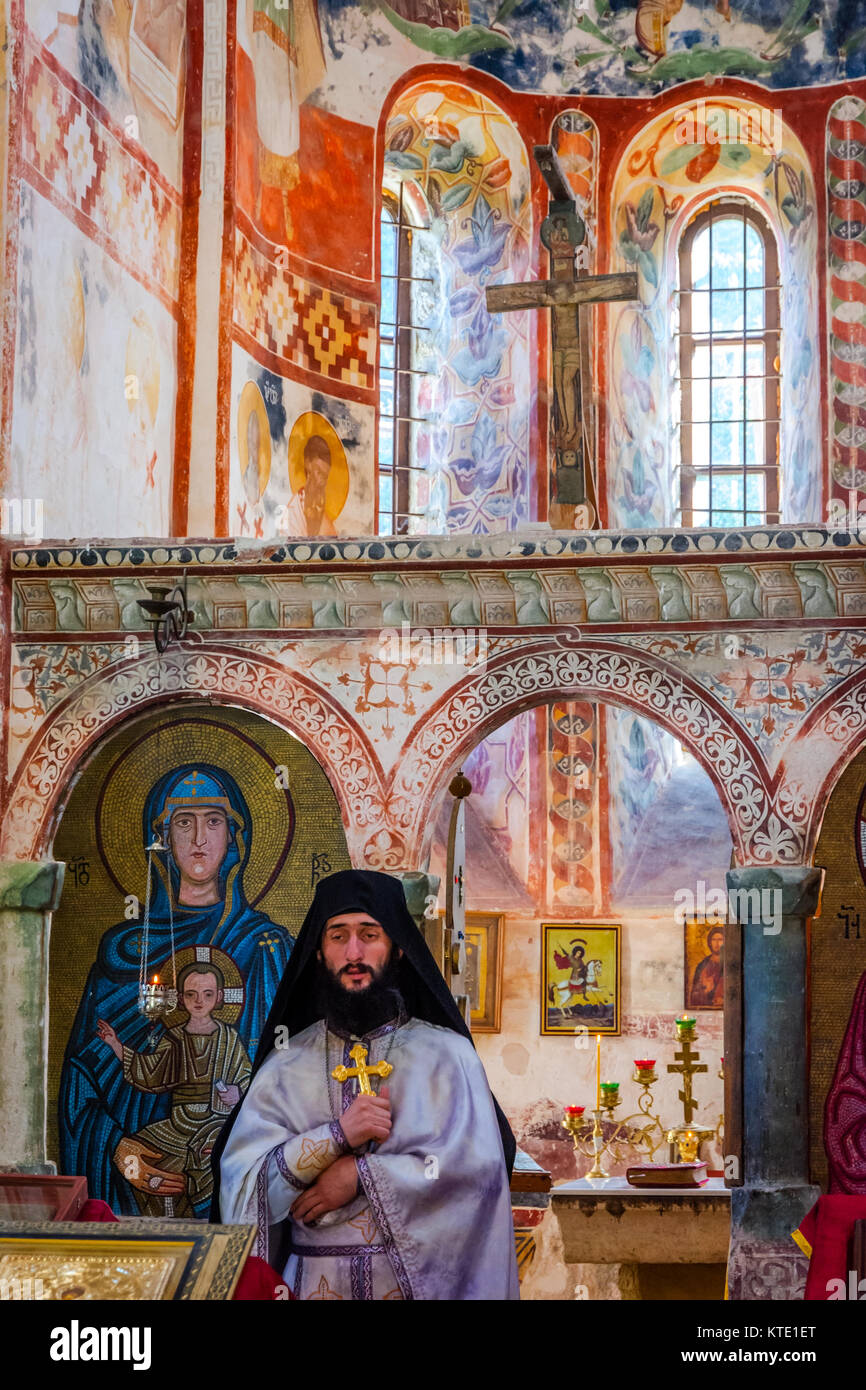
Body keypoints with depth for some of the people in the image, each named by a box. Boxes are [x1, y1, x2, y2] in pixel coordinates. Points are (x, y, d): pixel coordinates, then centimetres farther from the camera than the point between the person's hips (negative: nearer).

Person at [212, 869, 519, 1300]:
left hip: (419, 1276, -1)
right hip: (315, 1280, 1)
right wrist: (336, 1138, -18)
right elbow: (241, 1180, -5)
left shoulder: (445, 1053, -1)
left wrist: (360, 1176, -16)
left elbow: (479, 1165, -13)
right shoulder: (287, 1063, 4)